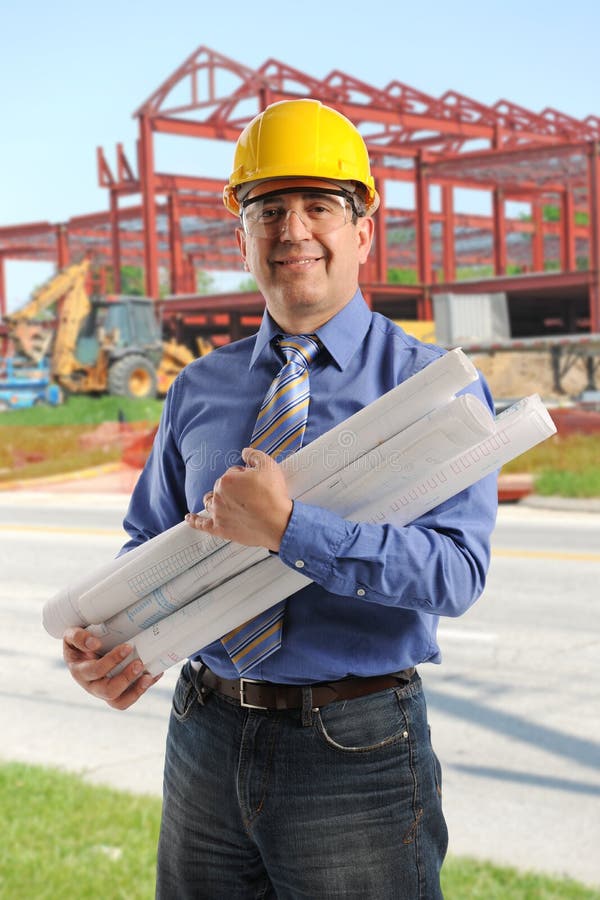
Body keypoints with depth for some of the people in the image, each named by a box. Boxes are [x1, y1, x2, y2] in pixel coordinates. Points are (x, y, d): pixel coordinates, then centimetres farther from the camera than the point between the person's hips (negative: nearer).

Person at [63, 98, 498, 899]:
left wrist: (289, 529, -26)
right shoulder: (198, 390, 8)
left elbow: (456, 570, -18)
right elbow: (150, 543, 14)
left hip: (356, 750, -4)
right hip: (206, 742, 4)